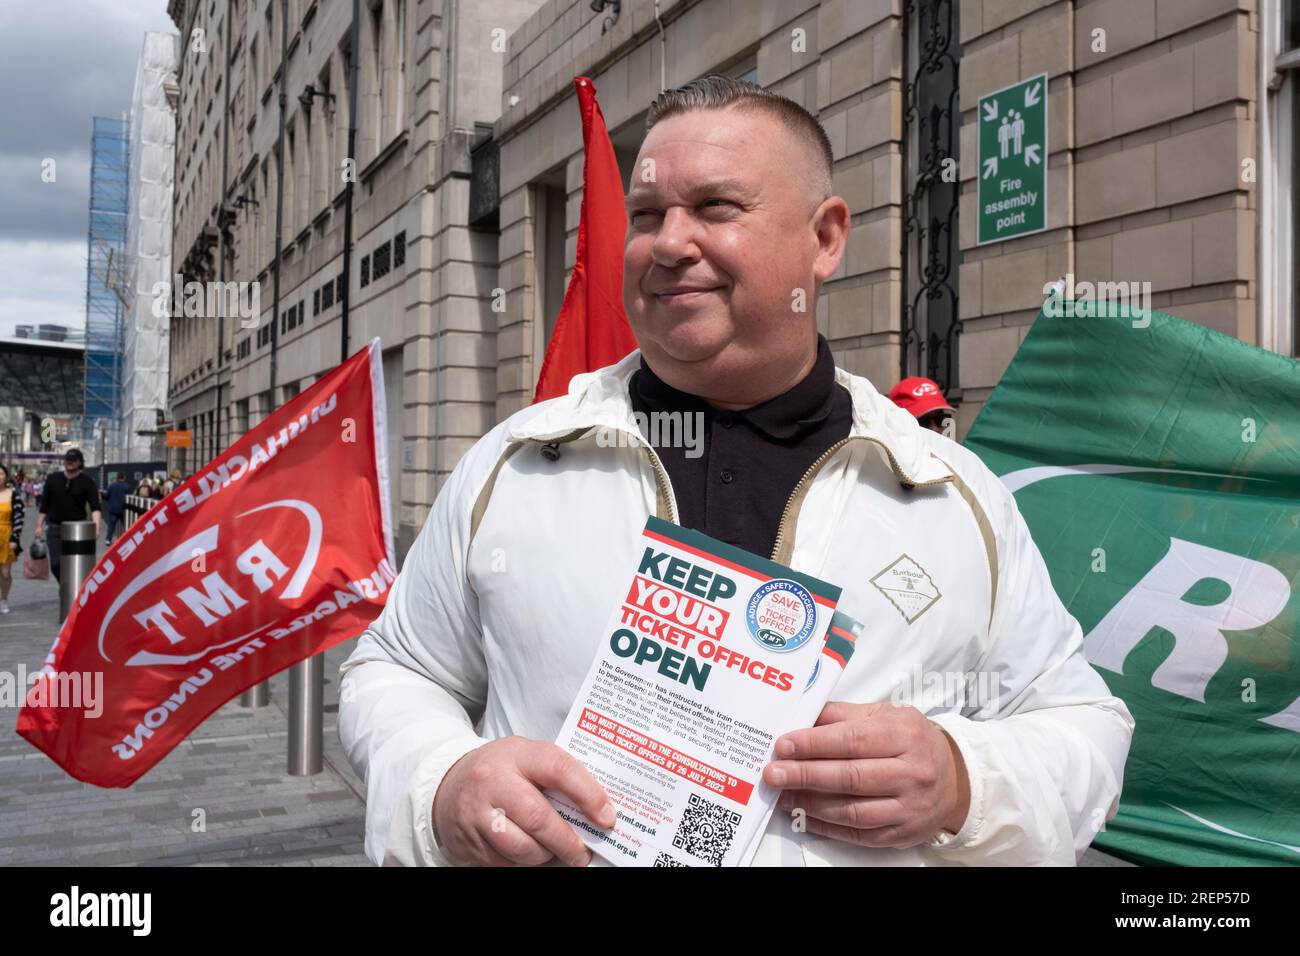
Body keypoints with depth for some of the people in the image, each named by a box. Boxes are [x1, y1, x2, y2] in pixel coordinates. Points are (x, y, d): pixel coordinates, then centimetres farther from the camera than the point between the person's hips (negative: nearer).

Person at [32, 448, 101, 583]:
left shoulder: (87, 482, -1)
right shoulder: (53, 479, 8)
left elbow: (95, 506, -10)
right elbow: (44, 504, 11)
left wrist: (96, 526, -25)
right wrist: (39, 525, 6)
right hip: (54, 528, 2)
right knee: (56, 564, 1)